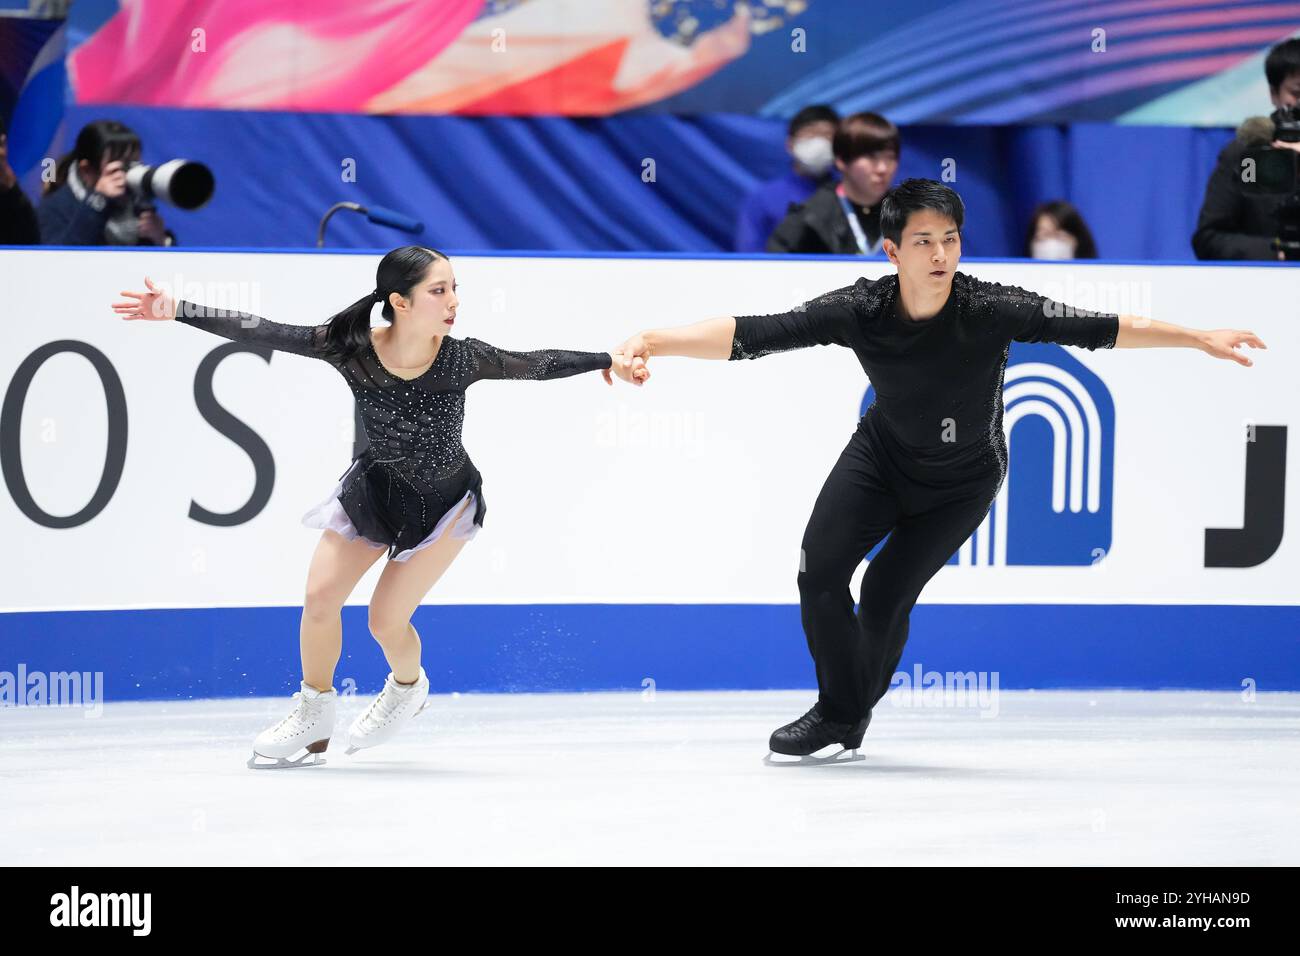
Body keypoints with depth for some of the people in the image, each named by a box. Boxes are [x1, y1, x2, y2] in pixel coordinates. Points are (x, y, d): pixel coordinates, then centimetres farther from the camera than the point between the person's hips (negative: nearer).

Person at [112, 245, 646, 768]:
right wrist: (176, 311, -30)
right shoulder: (351, 348, -24)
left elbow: (537, 365, -12)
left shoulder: (461, 358, -25)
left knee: (386, 620, -6)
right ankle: (314, 720, 23)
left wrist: (609, 361, -12)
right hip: (376, 488, 2)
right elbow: (259, 332, -24)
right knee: (320, 598, 0)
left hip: (446, 501, -2)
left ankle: (407, 689, 30)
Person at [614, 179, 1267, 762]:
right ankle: (838, 714, 14)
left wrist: (1202, 339, -22)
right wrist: (651, 343, -43)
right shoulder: (858, 311, -27)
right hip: (882, 453, 2)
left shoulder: (992, 310, -30)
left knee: (884, 598, -9)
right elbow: (747, 335, -31)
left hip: (963, 480, -2)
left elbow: (1097, 328, -23)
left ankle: (852, 717, 19)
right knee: (819, 570, -10)